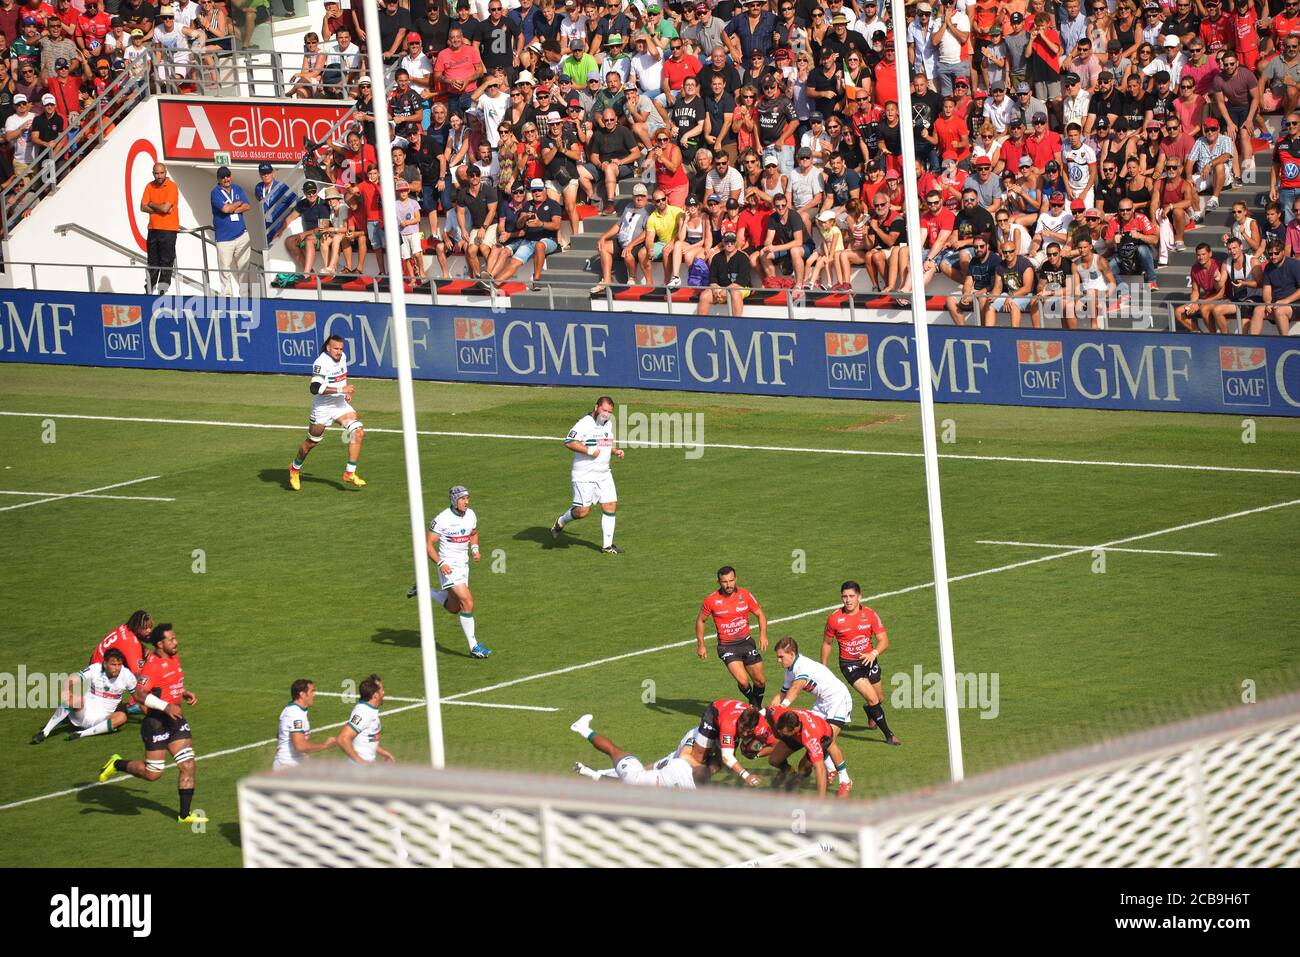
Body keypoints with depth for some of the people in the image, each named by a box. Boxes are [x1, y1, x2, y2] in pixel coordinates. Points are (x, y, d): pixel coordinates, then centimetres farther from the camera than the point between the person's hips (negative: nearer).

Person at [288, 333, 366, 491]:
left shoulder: (342, 357, 2)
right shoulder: (322, 363, -23)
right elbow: (315, 388, -34)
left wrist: (347, 393, 11)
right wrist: (341, 389, -32)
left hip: (341, 405, 6)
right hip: (322, 408, -6)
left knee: (358, 433, -12)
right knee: (312, 441, 9)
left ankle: (350, 473, -7)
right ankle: (295, 469, 36)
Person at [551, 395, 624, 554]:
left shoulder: (609, 424, 12)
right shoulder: (584, 424, -15)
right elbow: (569, 442, -24)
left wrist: (616, 451, 8)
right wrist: (589, 450, -26)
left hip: (604, 474, 7)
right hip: (584, 475, -7)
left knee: (611, 506, 1)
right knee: (582, 511, -8)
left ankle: (607, 545, 9)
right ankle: (560, 522, 23)